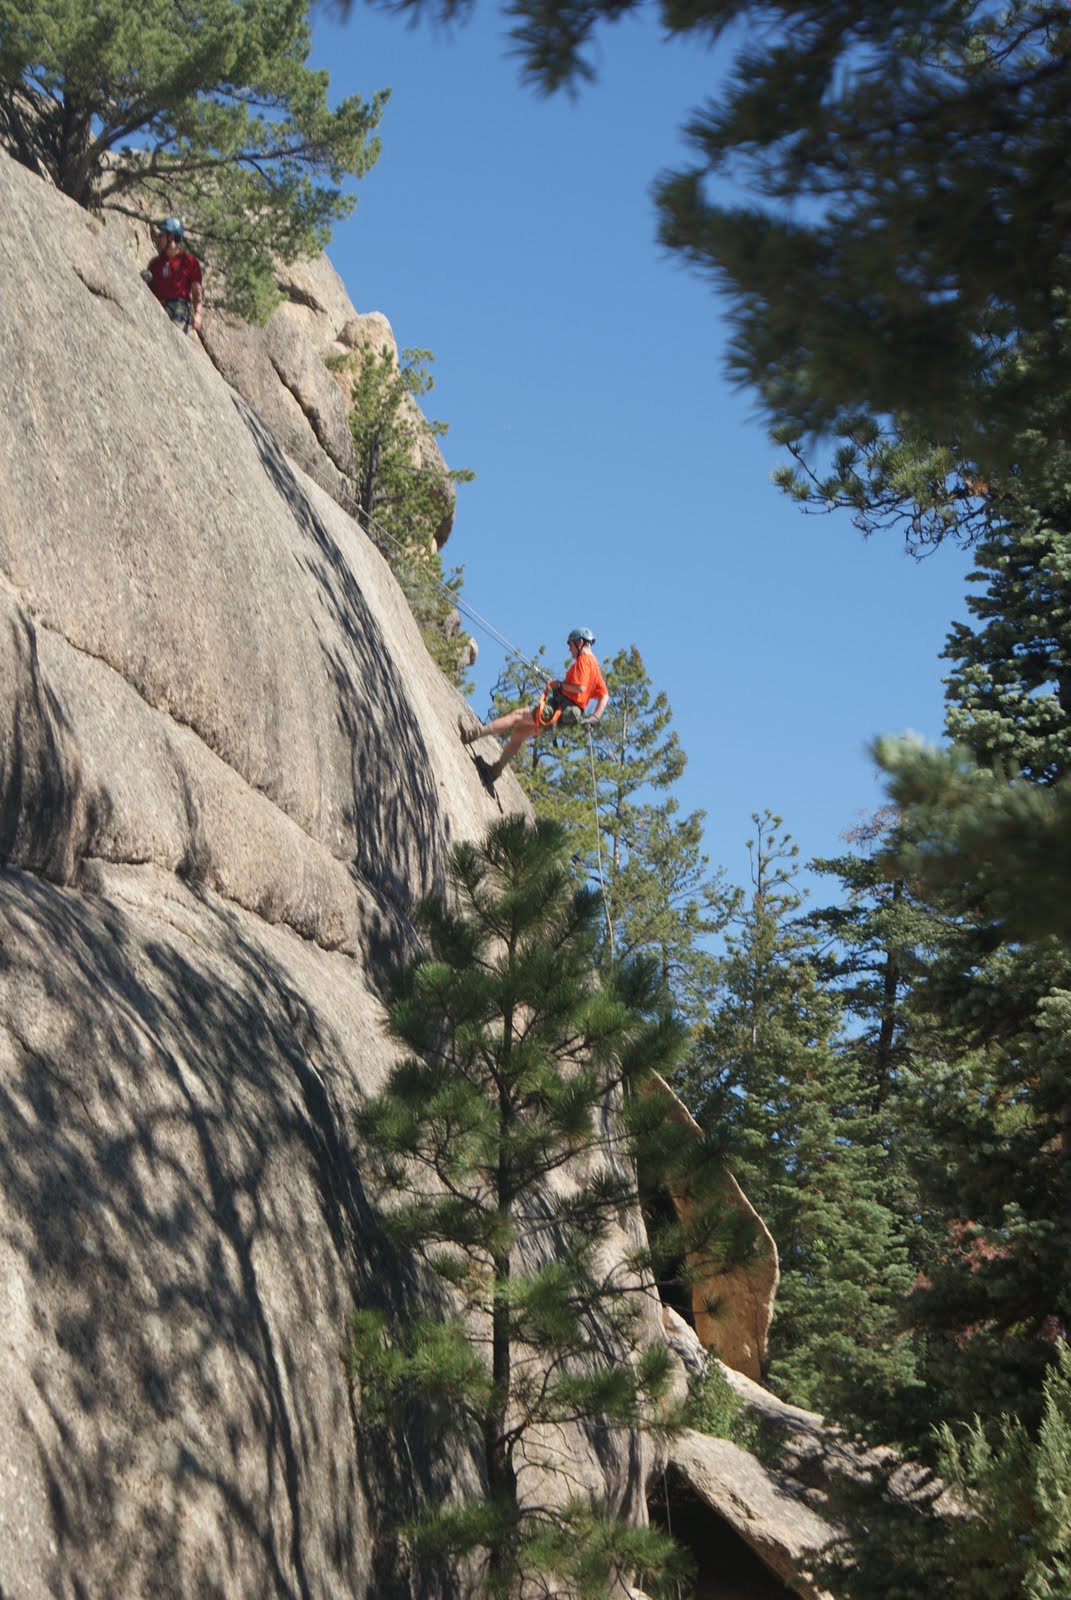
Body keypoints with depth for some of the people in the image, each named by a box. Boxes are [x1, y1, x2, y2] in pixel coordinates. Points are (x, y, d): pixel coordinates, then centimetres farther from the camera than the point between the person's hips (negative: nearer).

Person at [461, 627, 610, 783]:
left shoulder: (584, 660, -9)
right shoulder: (594, 664, 21)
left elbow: (580, 687, -23)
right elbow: (605, 695, 19)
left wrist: (559, 684, -10)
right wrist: (595, 716, 9)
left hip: (561, 710, -10)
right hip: (569, 712, 10)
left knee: (517, 715, -14)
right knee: (519, 732, 13)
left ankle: (474, 733, -21)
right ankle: (496, 770, 16)